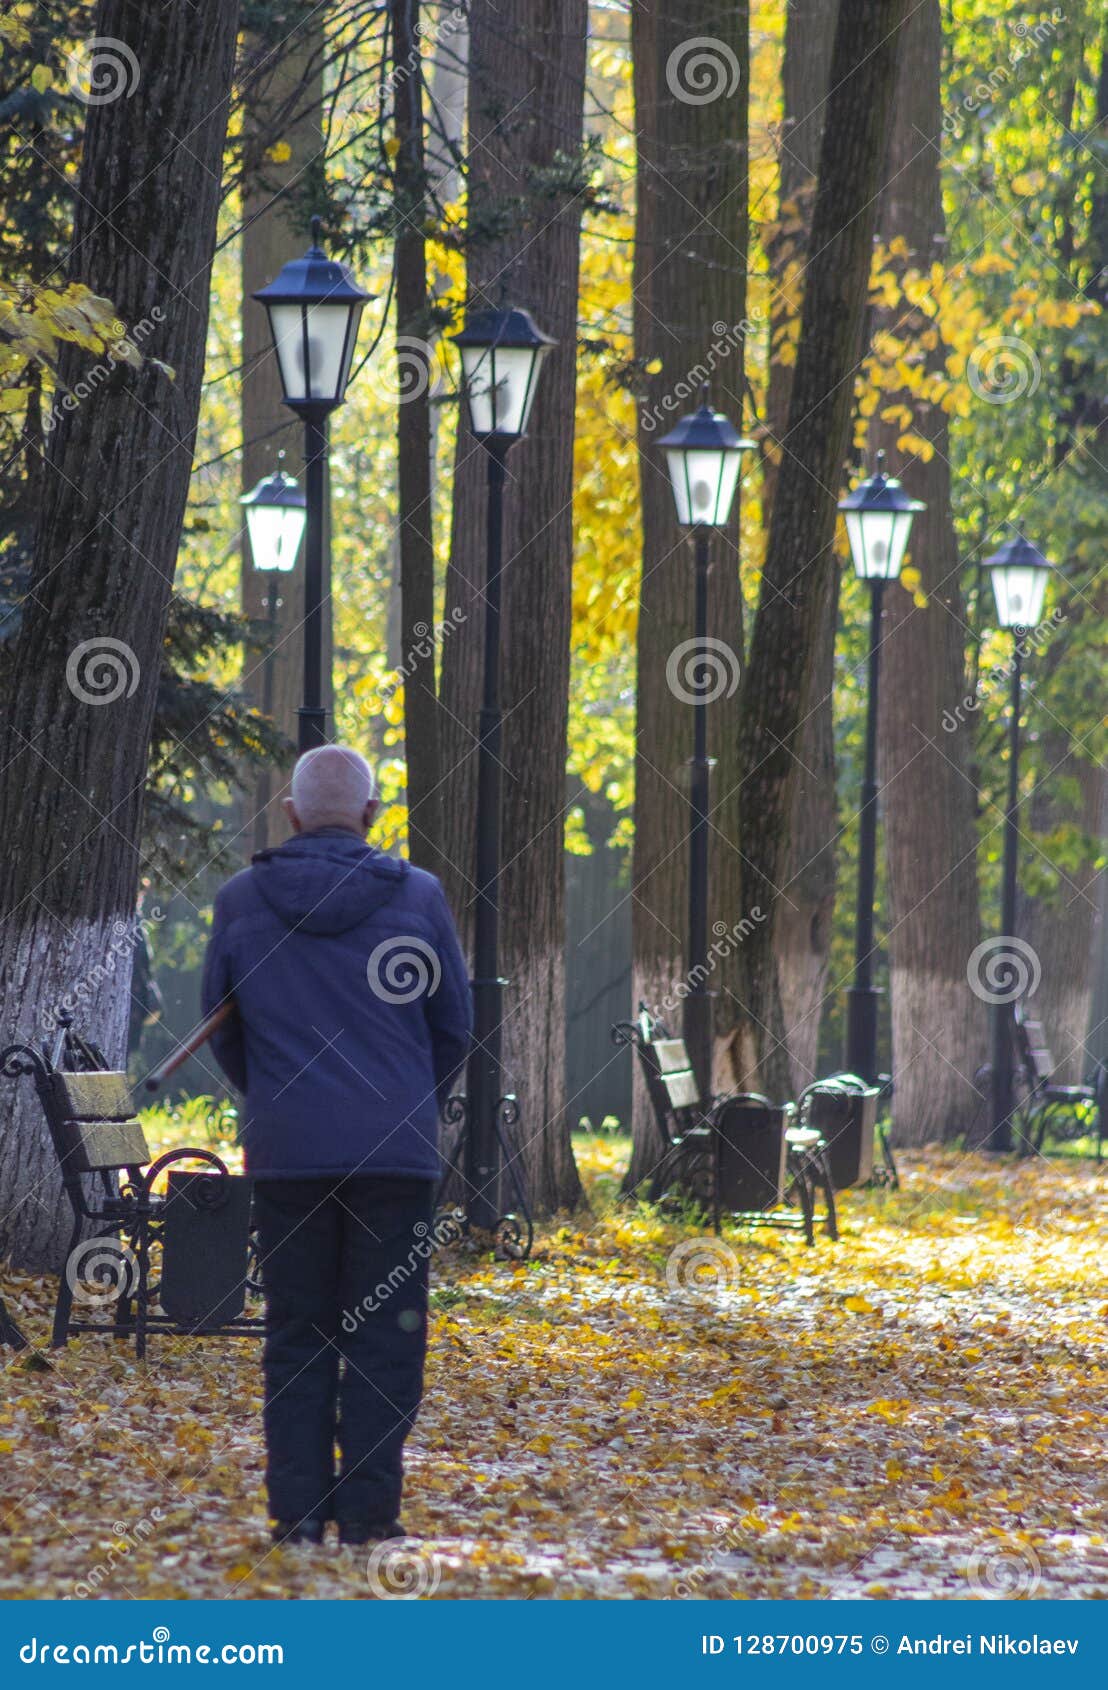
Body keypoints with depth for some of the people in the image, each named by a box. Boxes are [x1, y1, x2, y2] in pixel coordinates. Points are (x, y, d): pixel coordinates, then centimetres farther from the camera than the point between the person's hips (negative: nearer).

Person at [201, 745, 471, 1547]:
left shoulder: (241, 902, 1)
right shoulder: (417, 897, -2)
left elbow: (222, 1030, 10)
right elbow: (455, 1028, 6)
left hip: (285, 1150, 1)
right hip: (397, 1150, -1)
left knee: (296, 1332, 8)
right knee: (384, 1333, 3)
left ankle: (298, 1509, 5)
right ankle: (368, 1510, -2)